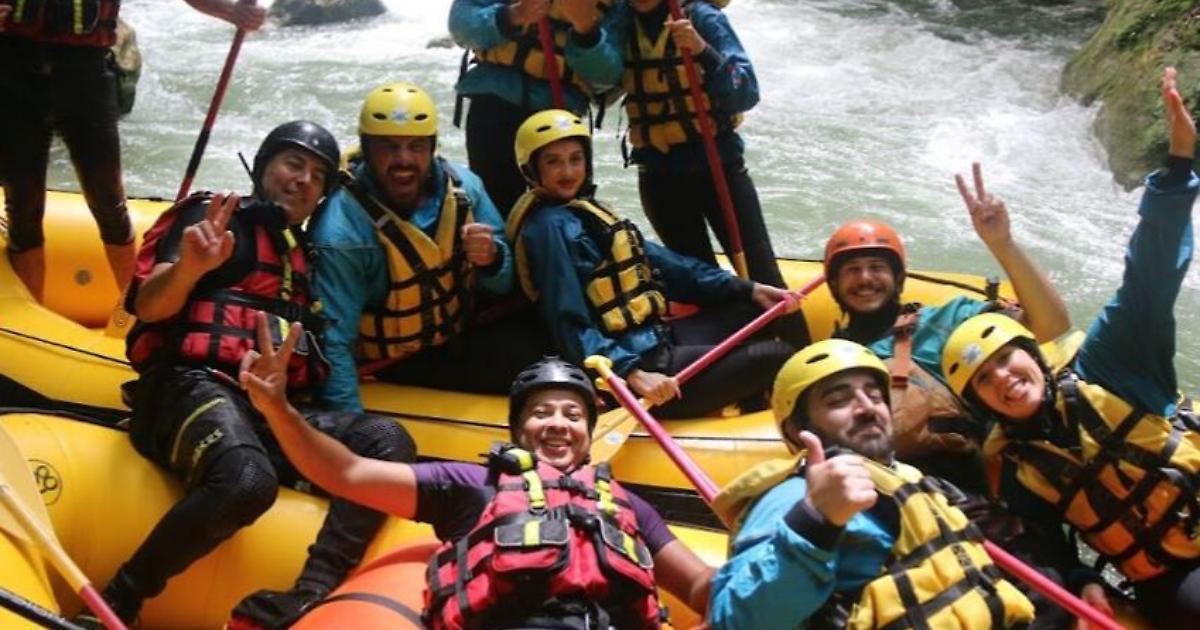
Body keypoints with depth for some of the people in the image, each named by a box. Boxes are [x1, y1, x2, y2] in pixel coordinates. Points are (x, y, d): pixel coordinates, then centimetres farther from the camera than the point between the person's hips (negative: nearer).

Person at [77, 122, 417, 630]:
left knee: (387, 440, -19)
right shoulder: (215, 218, 9)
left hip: (271, 413, 6)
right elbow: (148, 307, -5)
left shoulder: (306, 257, 30)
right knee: (248, 479, -38)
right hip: (196, 387, -6)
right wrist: (188, 267, -27)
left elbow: (309, 361, 31)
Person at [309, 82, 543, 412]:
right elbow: (333, 344, -26)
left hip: (459, 337, 6)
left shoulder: (462, 186, -7)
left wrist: (490, 259, -20)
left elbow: (502, 283, 3)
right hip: (389, 371, -6)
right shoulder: (340, 232, -24)